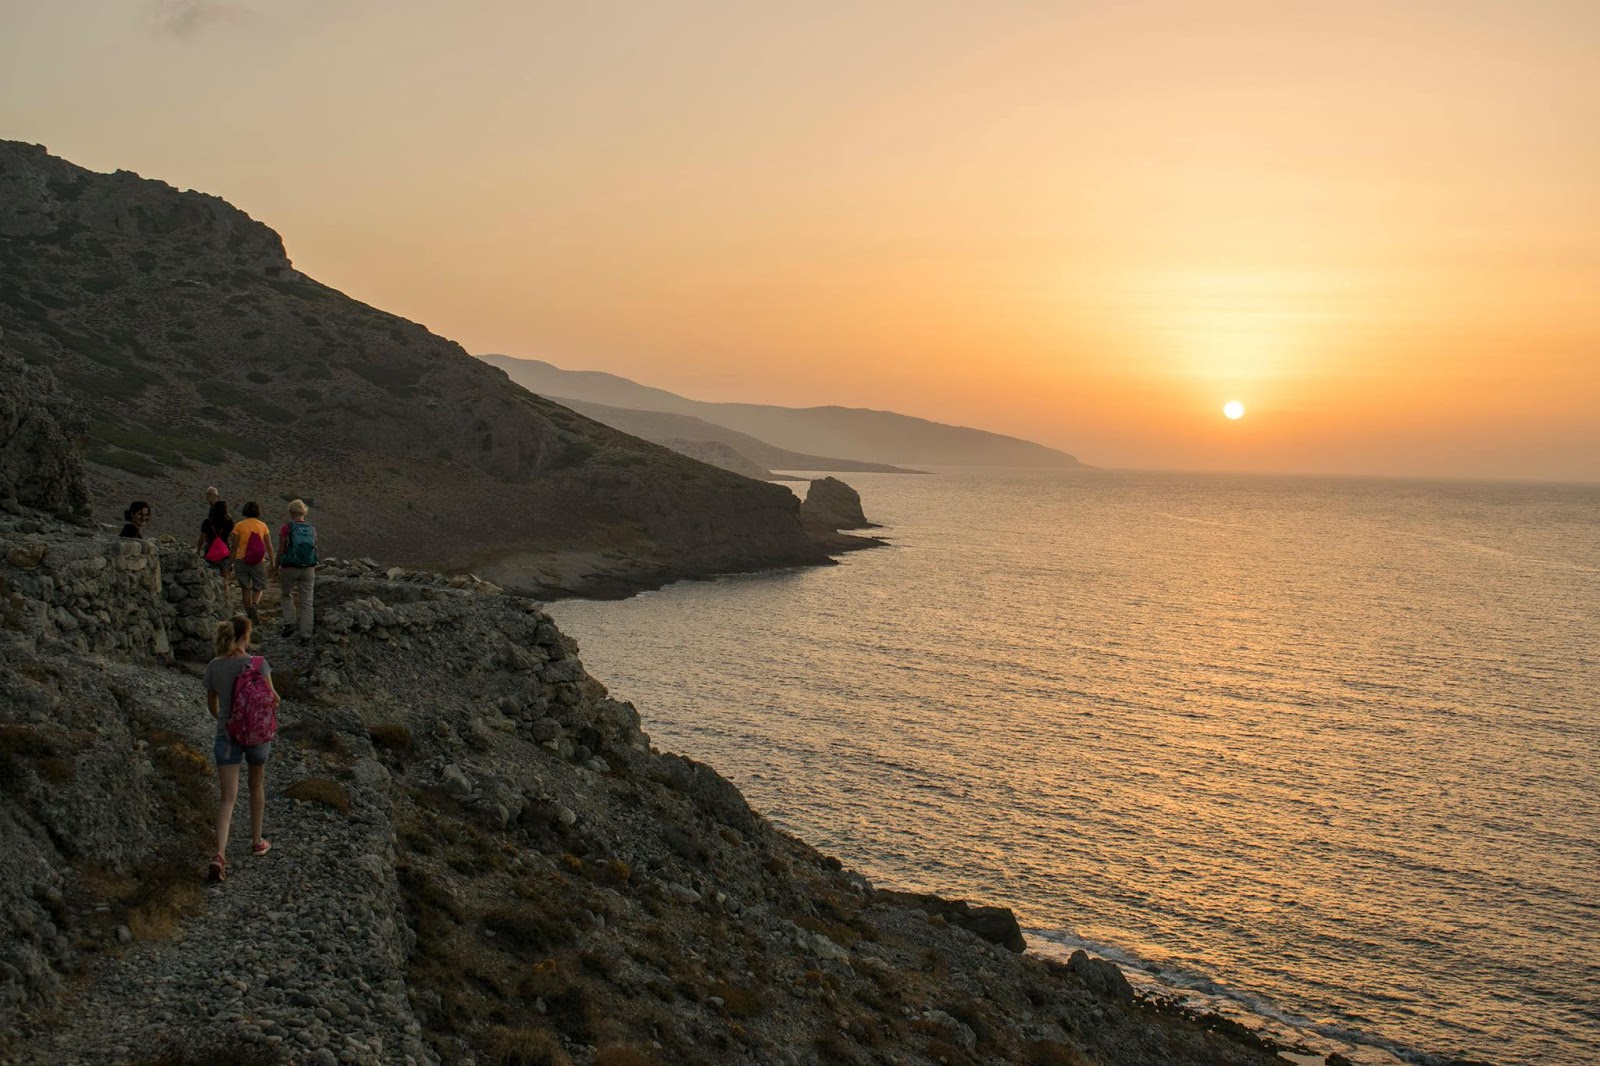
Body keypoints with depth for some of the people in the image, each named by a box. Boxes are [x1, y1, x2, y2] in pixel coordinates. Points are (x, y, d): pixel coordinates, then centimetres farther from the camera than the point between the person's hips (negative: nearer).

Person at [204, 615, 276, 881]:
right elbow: (272, 699, -8)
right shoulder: (258, 663, -16)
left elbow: (212, 704, 10)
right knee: (257, 785, 24)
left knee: (227, 798, 0)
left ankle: (220, 856, -17)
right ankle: (256, 841, 36)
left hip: (227, 736, 1)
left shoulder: (213, 667, -6)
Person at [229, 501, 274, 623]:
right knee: (258, 588, 10)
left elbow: (234, 547, -2)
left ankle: (249, 614, 13)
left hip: (241, 560, 0)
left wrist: (233, 562, 6)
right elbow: (269, 546, 0)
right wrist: (272, 563, 7)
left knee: (245, 589, 11)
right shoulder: (262, 526, -1)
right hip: (259, 562, 0)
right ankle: (254, 605, -17)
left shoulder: (238, 525, -3)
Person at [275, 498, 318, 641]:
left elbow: (281, 550, -6)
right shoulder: (312, 529, 2)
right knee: (306, 602, 7)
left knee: (287, 595, 23)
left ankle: (288, 624, 11)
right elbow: (314, 550, 6)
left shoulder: (286, 528, -8)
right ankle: (305, 634, 5)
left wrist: (277, 567, 7)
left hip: (289, 568, -2)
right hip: (308, 569, 2)